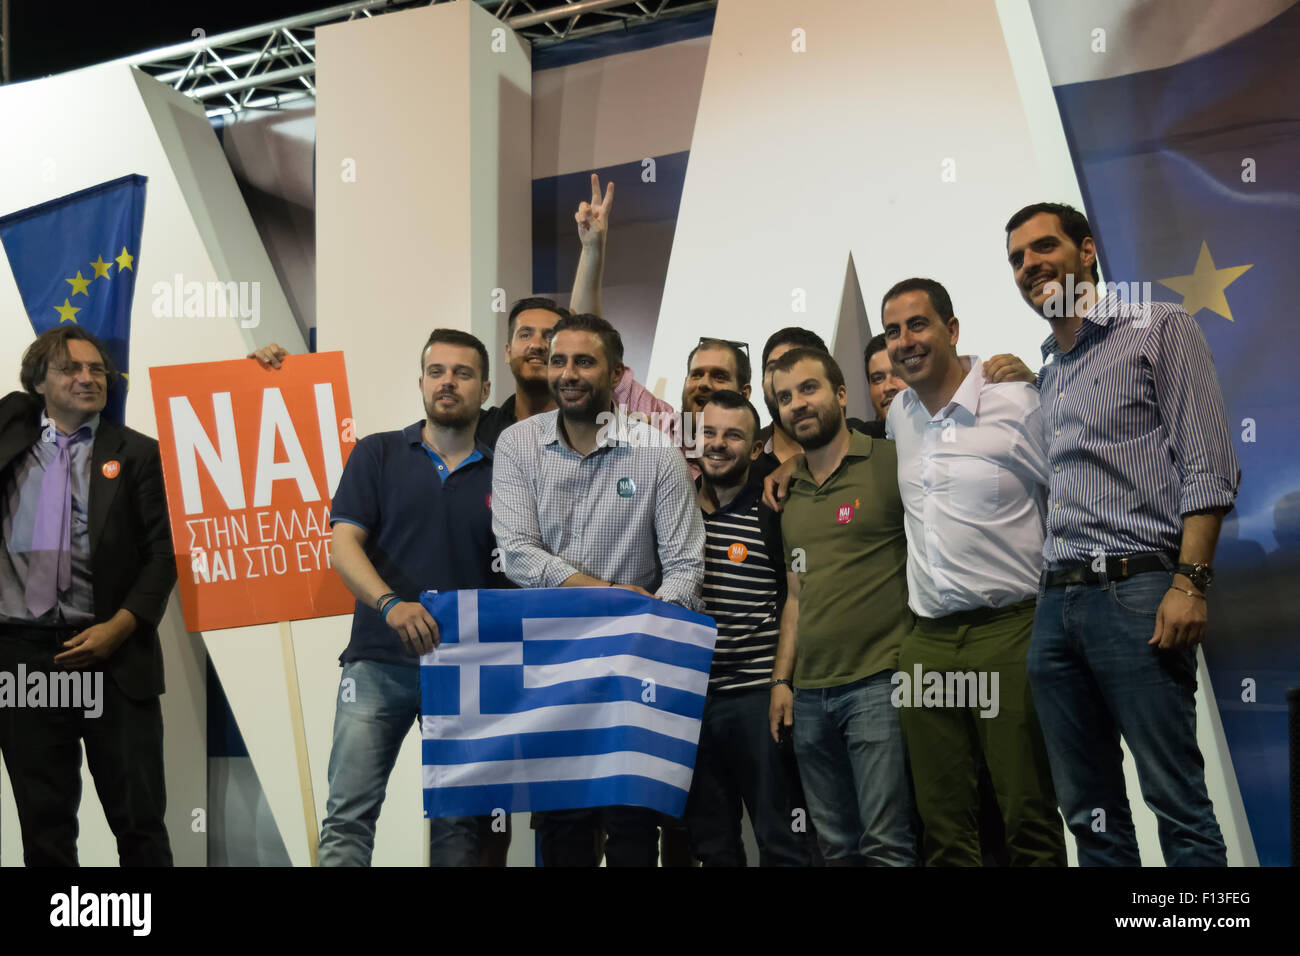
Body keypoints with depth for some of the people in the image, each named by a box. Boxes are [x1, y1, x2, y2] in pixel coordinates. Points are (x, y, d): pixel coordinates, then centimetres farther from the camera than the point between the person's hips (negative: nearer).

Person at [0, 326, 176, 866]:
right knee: (43, 822, 10)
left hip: (113, 655, -2)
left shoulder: (136, 453, 5)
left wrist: (119, 626, -10)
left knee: (140, 818, 2)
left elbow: (163, 551, 0)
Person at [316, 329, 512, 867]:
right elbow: (343, 545, -2)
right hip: (380, 661, -1)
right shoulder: (378, 454, 8)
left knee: (460, 820, 5)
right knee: (350, 812, -7)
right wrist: (391, 604, -21)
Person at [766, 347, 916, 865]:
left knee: (886, 844, -7)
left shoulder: (890, 464, -3)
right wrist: (782, 679, 13)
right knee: (836, 847, 10)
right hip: (809, 694, 6)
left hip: (877, 684, -6)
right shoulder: (789, 495, 17)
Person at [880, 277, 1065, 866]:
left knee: (1030, 820, -3)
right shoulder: (898, 415, 13)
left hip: (1009, 632, -5)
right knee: (943, 828, 7)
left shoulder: (1018, 403, -3)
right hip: (927, 644, 5)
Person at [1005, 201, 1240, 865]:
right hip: (1056, 602, 7)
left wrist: (1189, 583, -16)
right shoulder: (1044, 374, 23)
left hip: (1136, 589, -7)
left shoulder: (1158, 329, 3)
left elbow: (1206, 468, -6)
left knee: (1178, 805, -7)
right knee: (1088, 811, 9)